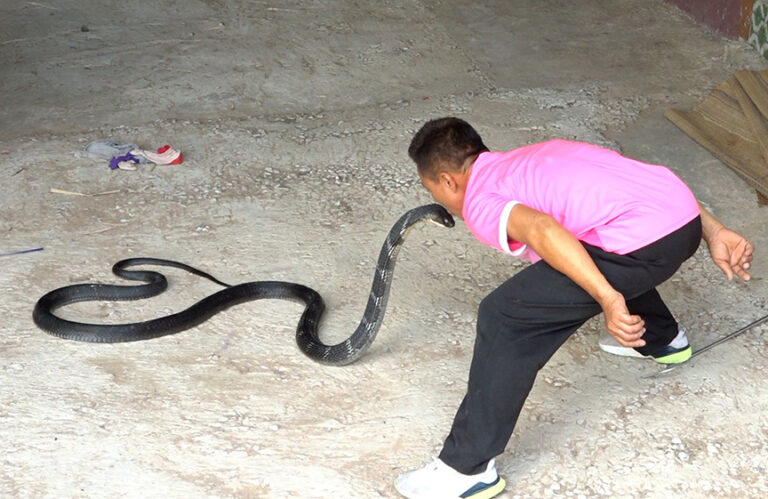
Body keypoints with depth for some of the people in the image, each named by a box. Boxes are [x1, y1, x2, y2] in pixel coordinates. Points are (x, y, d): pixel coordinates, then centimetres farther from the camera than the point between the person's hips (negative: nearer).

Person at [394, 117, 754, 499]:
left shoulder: (479, 201, 5)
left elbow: (542, 230, -19)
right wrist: (715, 232, 21)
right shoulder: (529, 162, 30)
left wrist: (609, 301, -24)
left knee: (504, 319, -4)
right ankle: (662, 339, 62)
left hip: (644, 241, -9)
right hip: (684, 213, 9)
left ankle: (467, 468, 1)